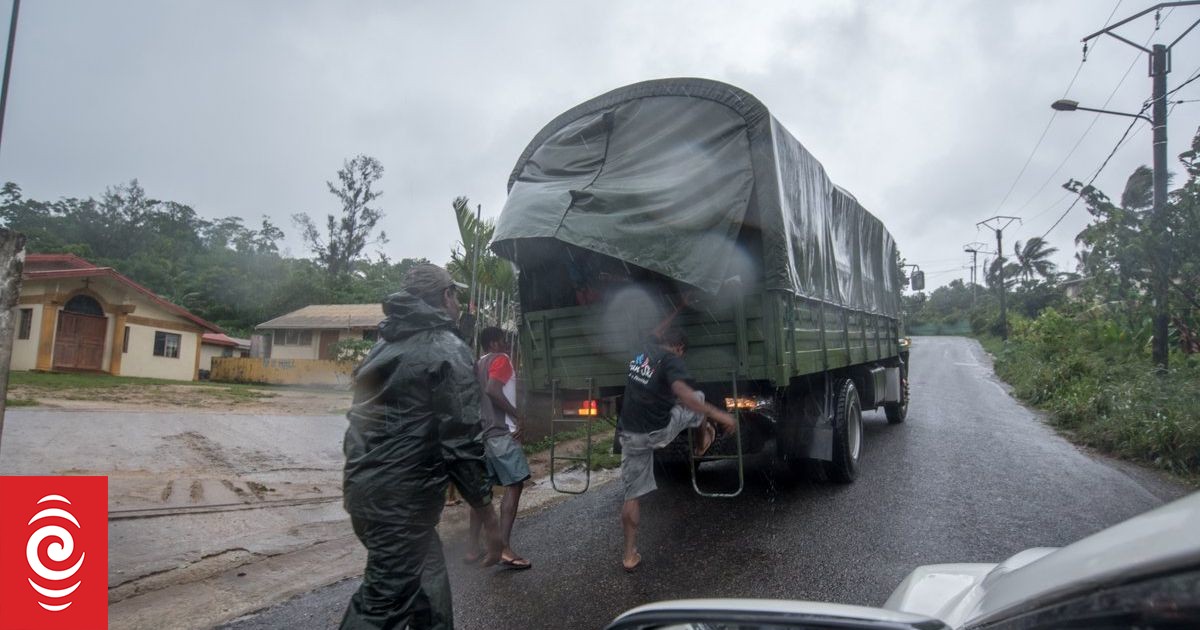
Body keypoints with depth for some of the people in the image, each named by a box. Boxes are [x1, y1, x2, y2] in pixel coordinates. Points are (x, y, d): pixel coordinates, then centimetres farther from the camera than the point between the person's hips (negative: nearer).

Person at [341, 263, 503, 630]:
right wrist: (489, 519, -11)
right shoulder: (448, 350, -12)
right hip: (401, 500, -9)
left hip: (366, 489, 9)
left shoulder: (385, 345, 15)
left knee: (428, 594, 19)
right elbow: (462, 444, -17)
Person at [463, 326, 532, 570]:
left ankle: (473, 548, 15)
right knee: (514, 486, -5)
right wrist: (518, 416, -17)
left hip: (481, 433, 9)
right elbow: (493, 390, -23)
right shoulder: (501, 360, -7)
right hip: (501, 433, -9)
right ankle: (505, 549, -11)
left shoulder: (478, 365, 18)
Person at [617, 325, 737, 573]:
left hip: (629, 435, 6)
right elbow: (681, 392, -26)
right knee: (697, 399, 18)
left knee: (632, 494, 12)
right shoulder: (671, 359, -8)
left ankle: (630, 555, 13)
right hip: (658, 431, -6)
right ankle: (705, 437, 43)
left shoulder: (639, 357, 14)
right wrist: (718, 415, -29)